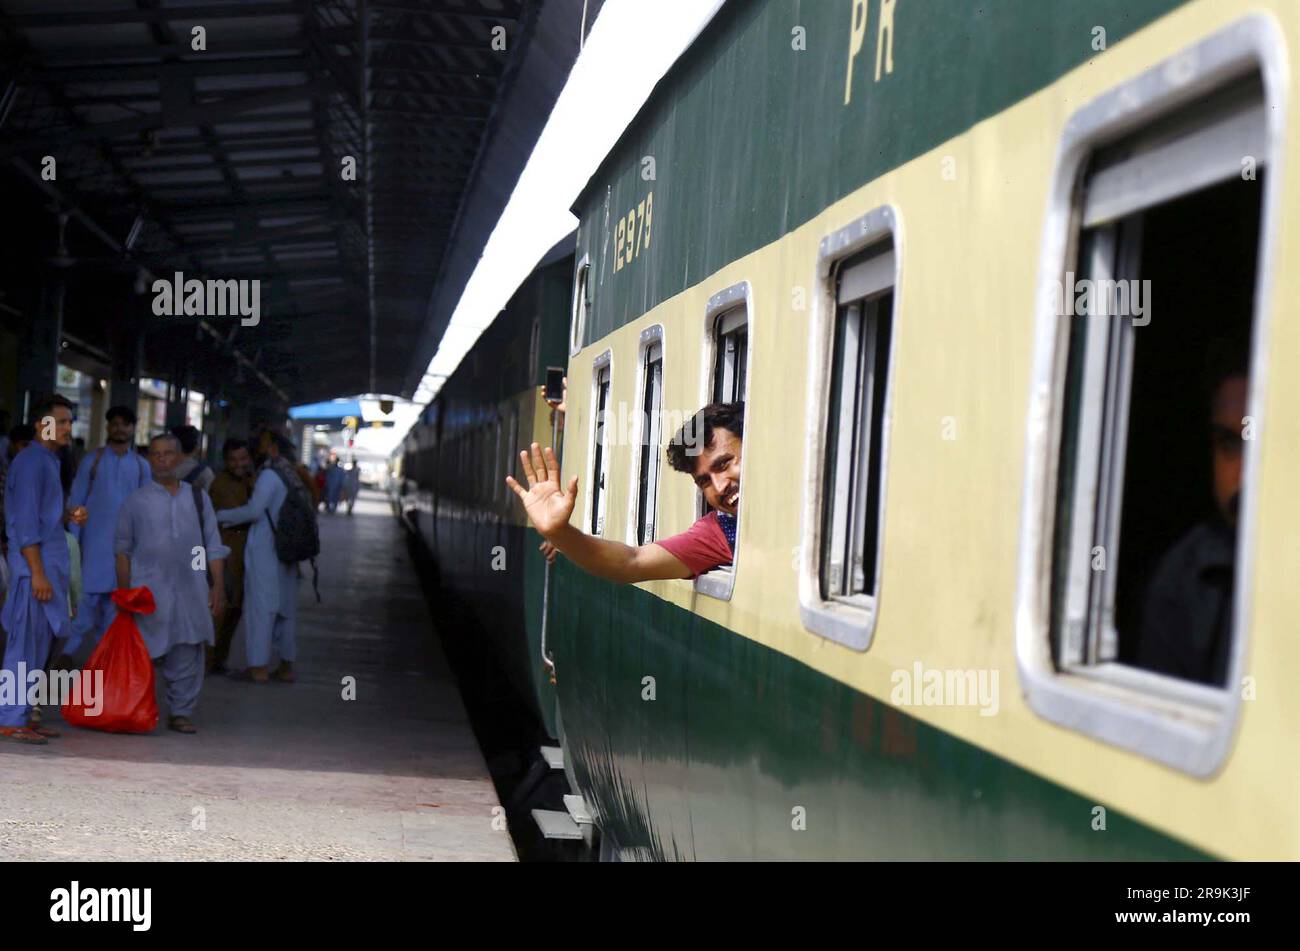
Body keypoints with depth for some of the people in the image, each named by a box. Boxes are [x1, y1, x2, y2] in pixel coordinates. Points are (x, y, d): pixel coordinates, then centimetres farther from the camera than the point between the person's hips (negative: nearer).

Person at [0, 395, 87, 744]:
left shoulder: (48, 461, 17)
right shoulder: (31, 462, -12)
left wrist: (68, 516, 4)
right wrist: (38, 573, -20)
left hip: (50, 564, 10)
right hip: (35, 565, -9)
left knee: (38, 647, 12)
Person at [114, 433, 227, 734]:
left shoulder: (198, 498, 12)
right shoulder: (136, 500, 6)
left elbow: (214, 547, 12)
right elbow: (122, 549, 7)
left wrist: (218, 587, 5)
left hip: (190, 590, 2)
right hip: (148, 589, -2)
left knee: (187, 654, 2)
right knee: (143, 653, 0)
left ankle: (181, 712, 9)